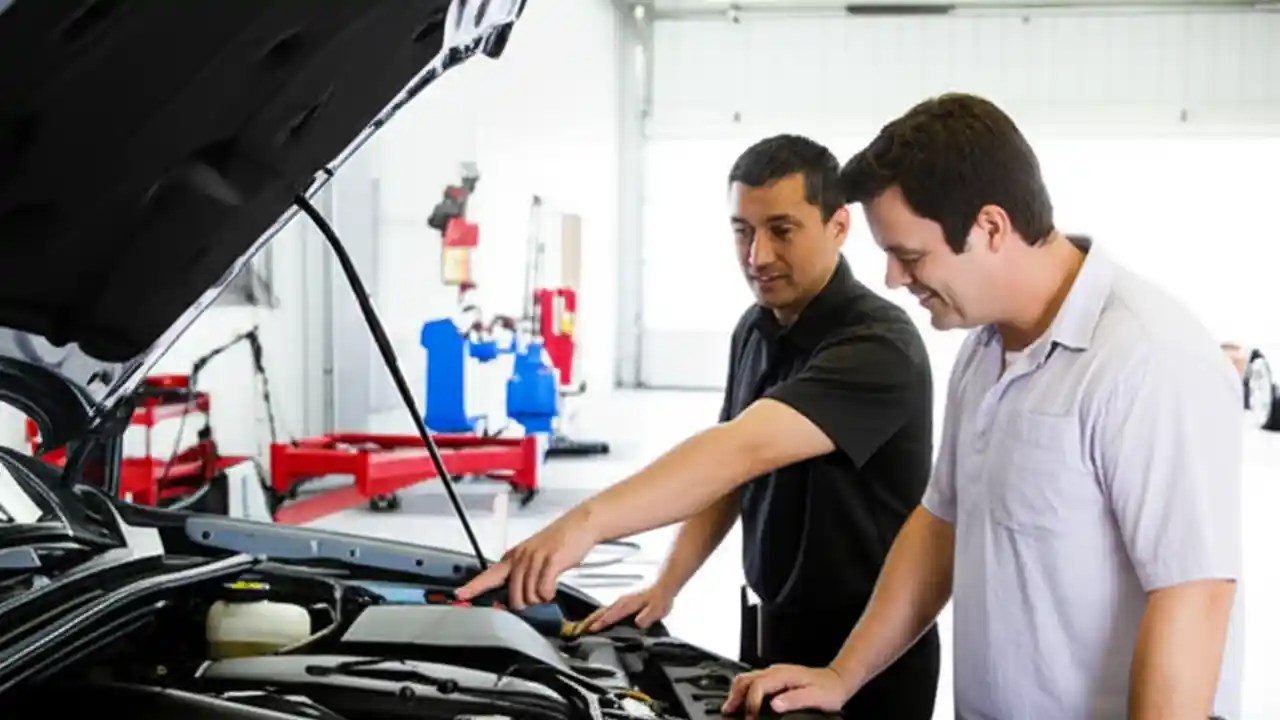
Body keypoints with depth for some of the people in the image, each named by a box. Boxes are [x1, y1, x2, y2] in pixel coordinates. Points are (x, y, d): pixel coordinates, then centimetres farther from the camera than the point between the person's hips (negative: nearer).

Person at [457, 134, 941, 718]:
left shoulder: (877, 345, -25)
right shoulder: (755, 330, 3)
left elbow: (743, 450, -38)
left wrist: (588, 521, -49)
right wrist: (666, 587, -1)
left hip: (868, 654, -7)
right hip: (773, 631, 7)